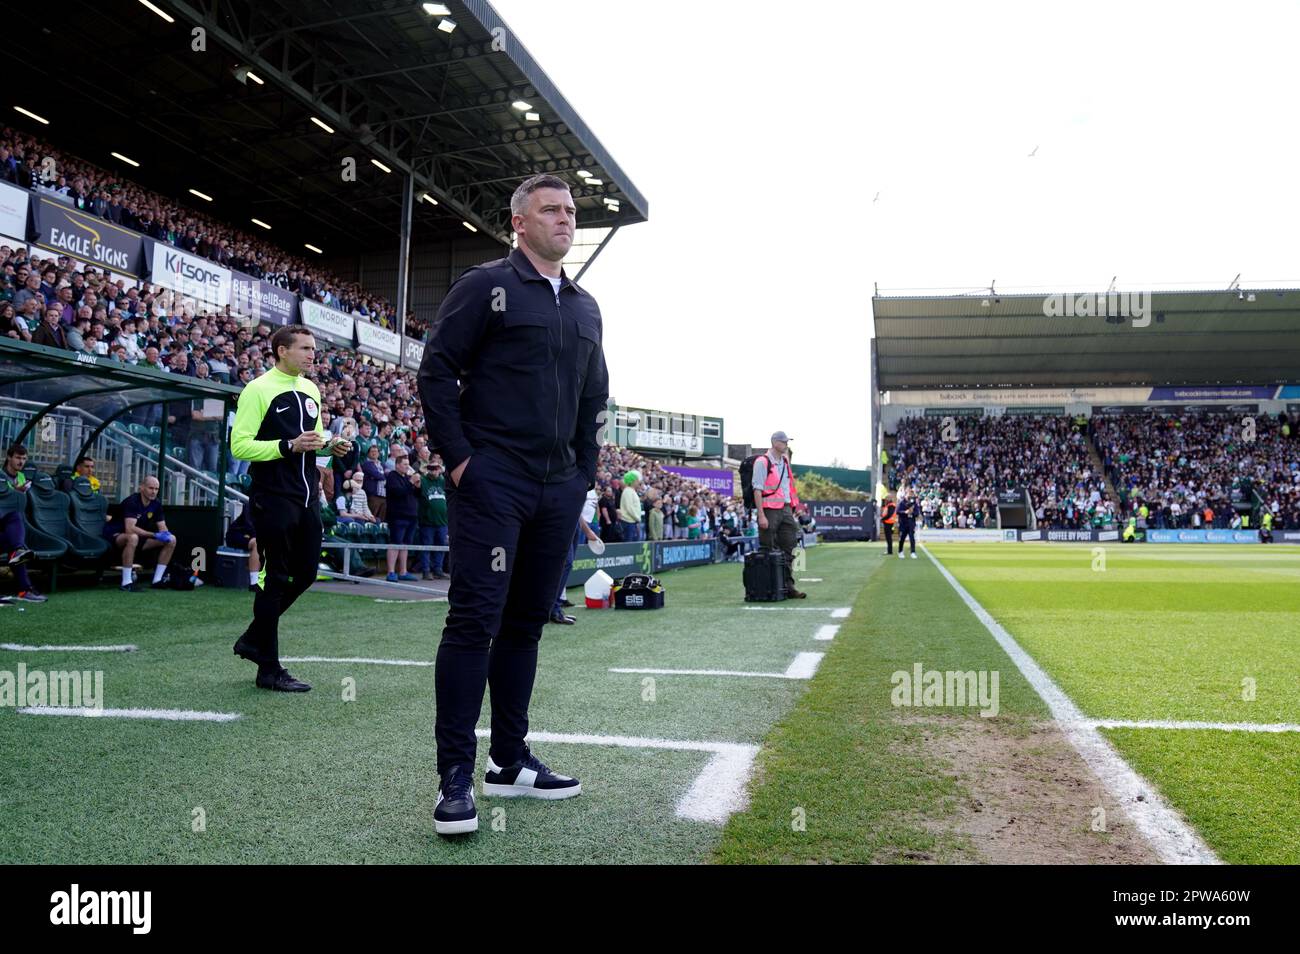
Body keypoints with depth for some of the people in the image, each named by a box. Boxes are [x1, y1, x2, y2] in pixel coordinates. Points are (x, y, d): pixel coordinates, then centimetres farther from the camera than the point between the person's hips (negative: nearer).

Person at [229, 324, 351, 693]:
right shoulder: (258, 390, -9)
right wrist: (289, 445, -23)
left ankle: (254, 639, 30)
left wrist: (330, 444, 4)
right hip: (273, 500, -7)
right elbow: (239, 445, -14)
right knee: (275, 579, -2)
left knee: (305, 574, 11)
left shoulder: (311, 391, 14)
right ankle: (269, 670, 8)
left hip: (307, 497, 7)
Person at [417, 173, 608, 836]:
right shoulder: (485, 285, 0)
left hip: (559, 488, 7)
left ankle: (510, 761, 21)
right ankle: (456, 775, -2)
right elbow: (436, 371, -5)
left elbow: (595, 397, 24)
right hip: (492, 480, -6)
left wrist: (585, 472, 15)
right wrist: (457, 457, -11)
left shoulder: (585, 308, 18)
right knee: (475, 617, -8)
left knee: (527, 622, 11)